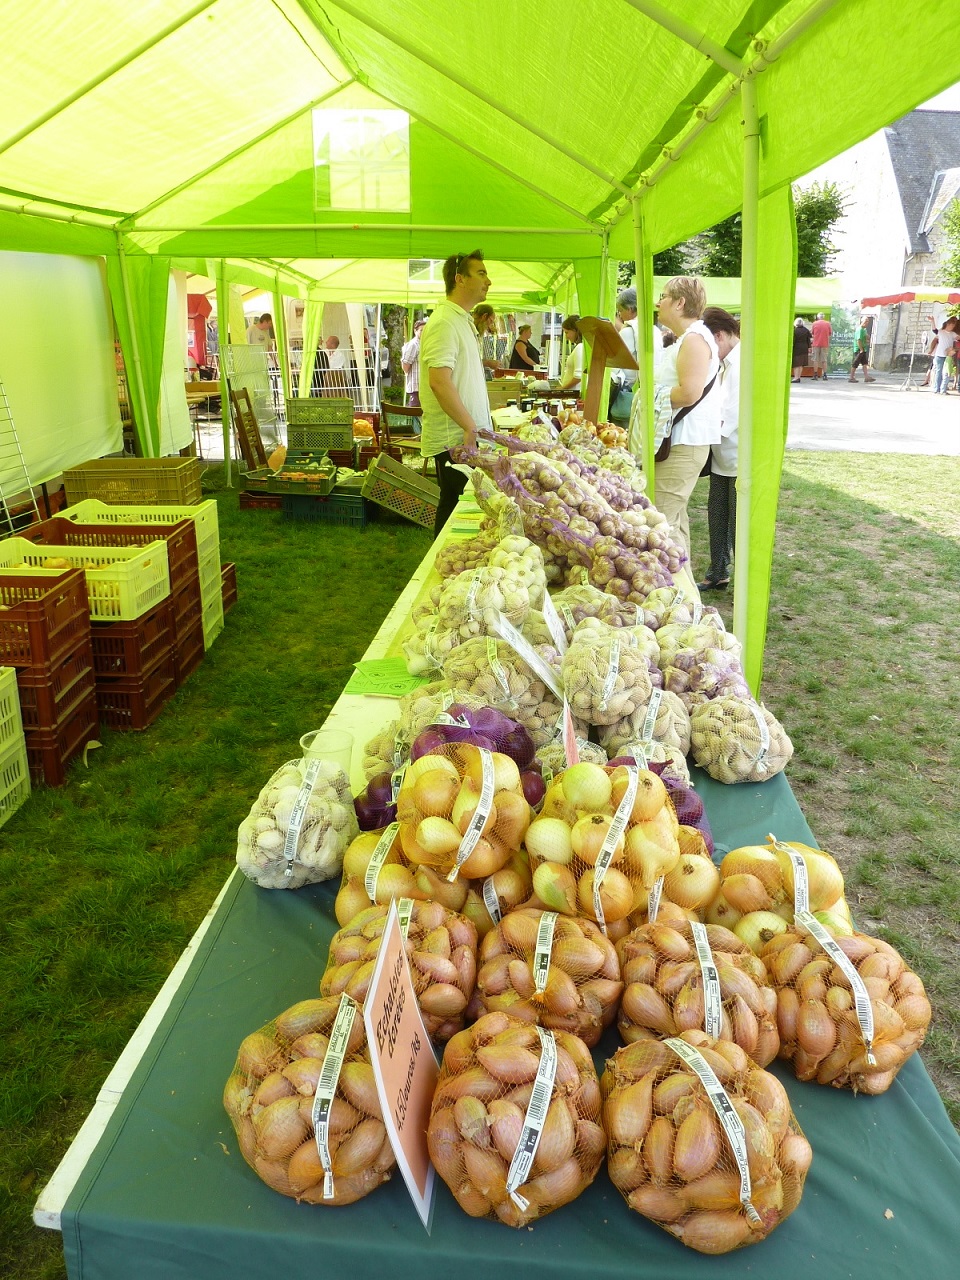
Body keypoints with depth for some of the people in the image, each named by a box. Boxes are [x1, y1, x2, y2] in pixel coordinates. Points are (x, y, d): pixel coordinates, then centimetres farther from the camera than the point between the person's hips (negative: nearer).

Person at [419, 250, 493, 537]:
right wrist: (469, 427, -22)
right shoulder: (444, 323, -14)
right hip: (455, 440, -10)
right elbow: (439, 381, -23)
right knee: (454, 508, -3)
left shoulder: (463, 320, 19)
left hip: (468, 437, 10)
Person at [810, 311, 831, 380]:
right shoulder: (828, 323, 3)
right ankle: (824, 375, 2)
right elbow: (830, 333, 7)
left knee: (815, 360, 3)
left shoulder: (815, 323, 1)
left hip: (816, 344, -1)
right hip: (825, 344, 1)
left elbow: (813, 334, 7)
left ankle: (815, 375, 0)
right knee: (824, 360, 5)